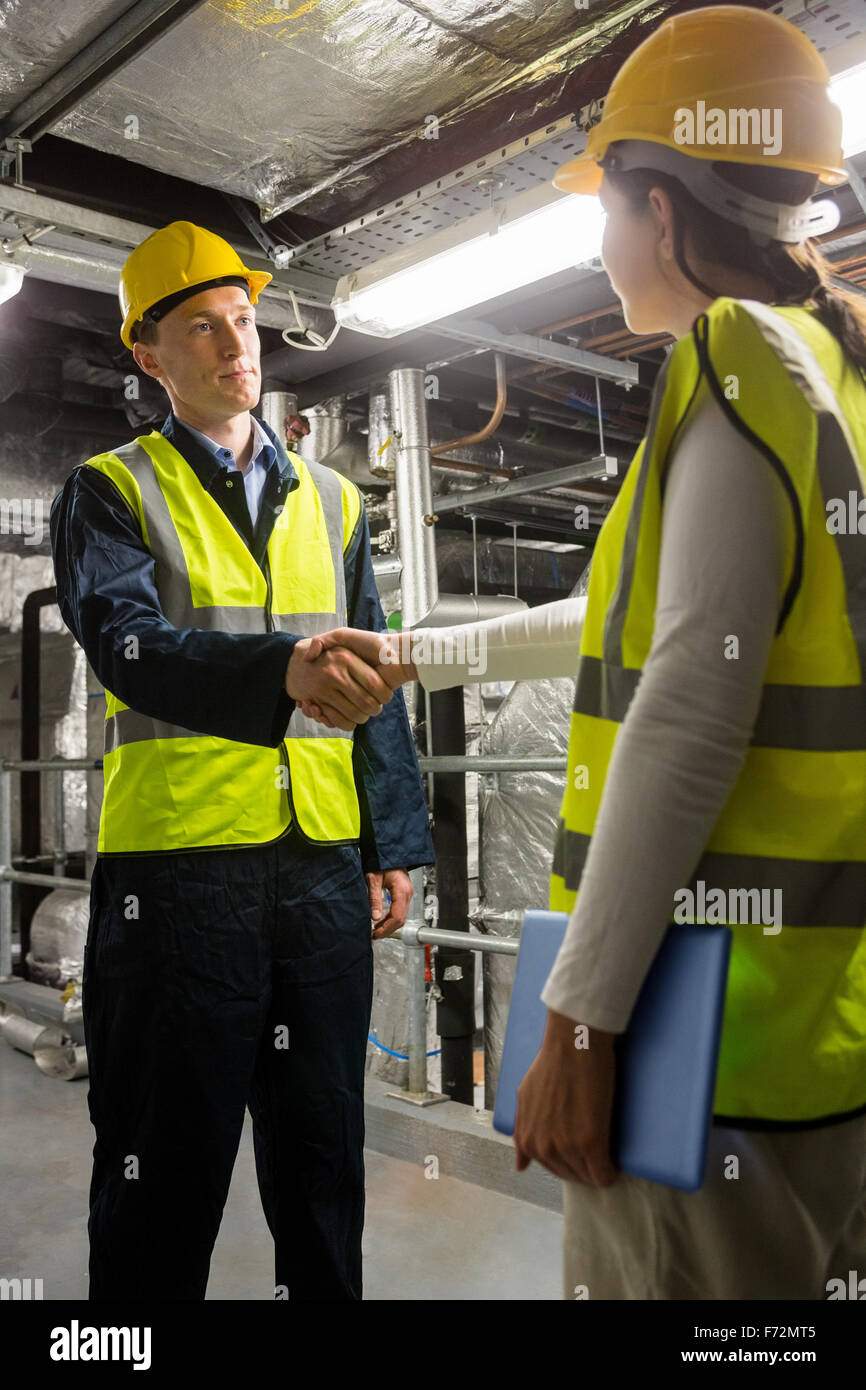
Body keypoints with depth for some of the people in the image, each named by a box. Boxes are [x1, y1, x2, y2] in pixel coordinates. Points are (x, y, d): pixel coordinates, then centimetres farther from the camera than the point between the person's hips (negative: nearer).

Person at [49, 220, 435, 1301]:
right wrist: (283, 669, -33)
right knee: (165, 1173, 7)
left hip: (325, 864, 4)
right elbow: (128, 644, -15)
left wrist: (392, 844, 9)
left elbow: (374, 684, 15)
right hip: (177, 860, -3)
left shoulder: (330, 501, 16)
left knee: (322, 1155, 15)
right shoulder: (109, 493, 4)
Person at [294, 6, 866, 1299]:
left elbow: (693, 702, -21)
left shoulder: (747, 359, -11)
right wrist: (415, 656, 29)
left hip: (721, 1017, -9)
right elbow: (640, 618, 23)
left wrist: (579, 1014, -18)